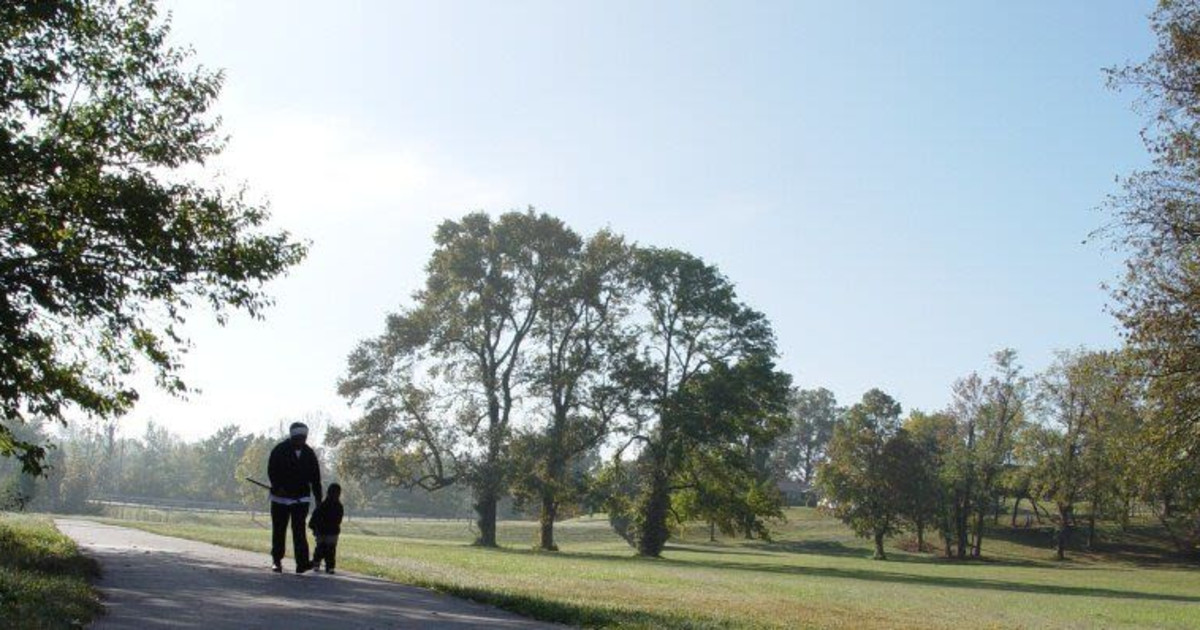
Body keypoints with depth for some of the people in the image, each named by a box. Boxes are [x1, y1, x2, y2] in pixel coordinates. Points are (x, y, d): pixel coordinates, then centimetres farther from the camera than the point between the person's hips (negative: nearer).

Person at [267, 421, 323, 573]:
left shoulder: (309, 454, 3)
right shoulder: (279, 450, -5)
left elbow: (315, 478, 7)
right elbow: (271, 471, -8)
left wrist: (318, 499, 4)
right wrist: (278, 487, -23)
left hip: (301, 498, 1)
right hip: (280, 498, -1)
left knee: (299, 530, -10)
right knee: (279, 531, 8)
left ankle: (302, 562, -18)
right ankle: (276, 561, 22)